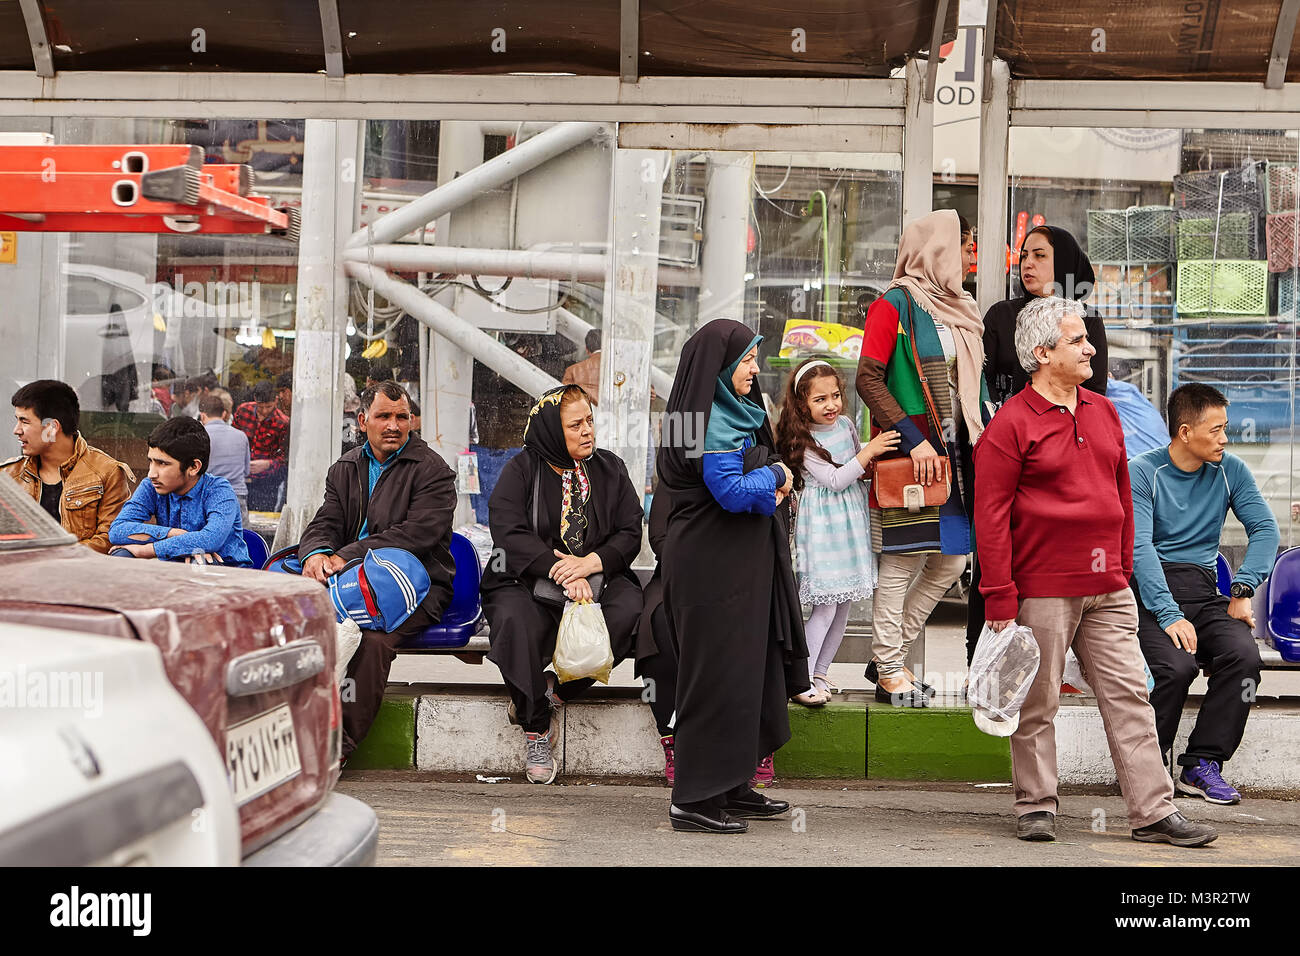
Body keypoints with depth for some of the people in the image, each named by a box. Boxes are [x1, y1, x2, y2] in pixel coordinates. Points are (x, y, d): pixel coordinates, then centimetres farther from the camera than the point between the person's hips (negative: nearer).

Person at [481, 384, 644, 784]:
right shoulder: (521, 470, 2)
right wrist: (558, 569, -25)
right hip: (525, 582, -2)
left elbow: (630, 534, 3)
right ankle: (535, 728, -22)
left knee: (629, 609, -32)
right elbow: (508, 533, -12)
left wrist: (590, 563, -18)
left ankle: (556, 691, -21)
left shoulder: (610, 469, 12)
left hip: (598, 579, 2)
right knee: (516, 620, -36)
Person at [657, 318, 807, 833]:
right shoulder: (712, 421, -16)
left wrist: (770, 486, -1)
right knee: (718, 674, -7)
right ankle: (696, 800, -3)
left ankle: (731, 787, 23)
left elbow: (758, 481, 21)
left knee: (748, 671, 15)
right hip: (712, 565, -10)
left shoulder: (735, 412, 15)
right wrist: (775, 476, -7)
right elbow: (732, 491, -24)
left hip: (740, 564, 10)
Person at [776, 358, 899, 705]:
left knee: (843, 606, 9)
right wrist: (870, 450, -23)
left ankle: (820, 673, 20)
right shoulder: (802, 441, -13)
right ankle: (801, 679, -1)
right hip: (822, 527, -7)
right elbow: (834, 479, -19)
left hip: (852, 521, 7)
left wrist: (867, 468, 1)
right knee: (826, 607, -9)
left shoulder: (846, 424, 6)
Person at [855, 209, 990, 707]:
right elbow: (868, 379, -12)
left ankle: (889, 654, 20)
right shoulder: (894, 305, -6)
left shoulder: (961, 310, 17)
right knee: (902, 562, -5)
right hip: (910, 454, -8)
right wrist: (912, 440, -19)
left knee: (952, 560, 8)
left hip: (953, 450, 8)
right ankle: (889, 672, 5)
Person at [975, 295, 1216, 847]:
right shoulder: (1011, 424, -7)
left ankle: (1154, 812, 5)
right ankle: (1035, 806, 16)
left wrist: (1124, 570, 17)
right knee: (1037, 703, 4)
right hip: (1042, 590, -6)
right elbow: (990, 516, -10)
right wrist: (1000, 599, -13)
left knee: (1129, 697, 3)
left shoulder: (1104, 413, 14)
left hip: (1108, 592, 6)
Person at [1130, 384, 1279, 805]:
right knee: (1177, 665, -31)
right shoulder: (1142, 472, -6)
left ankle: (1202, 765, -13)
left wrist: (1242, 591, -10)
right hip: (1150, 591, -4)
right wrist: (1169, 616, -26)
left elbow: (1266, 529, 5)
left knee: (1244, 655, -26)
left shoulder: (1230, 470, 9)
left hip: (1203, 589, 4)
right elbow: (1139, 548, -15)